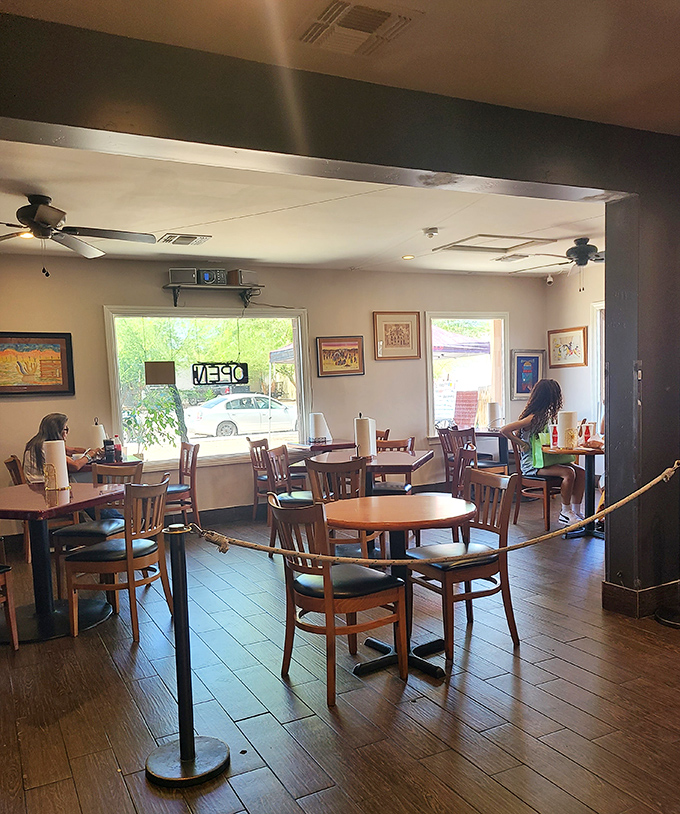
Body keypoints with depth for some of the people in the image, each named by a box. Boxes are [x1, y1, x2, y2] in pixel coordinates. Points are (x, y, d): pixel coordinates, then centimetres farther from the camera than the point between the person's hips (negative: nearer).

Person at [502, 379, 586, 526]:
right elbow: (504, 430, -23)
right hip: (533, 464, -9)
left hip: (547, 459, 9)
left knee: (581, 472, -6)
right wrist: (522, 443, -18)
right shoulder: (532, 418, -16)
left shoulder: (547, 415, 11)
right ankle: (565, 513, -12)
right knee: (569, 473, -26)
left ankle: (576, 512, -2)